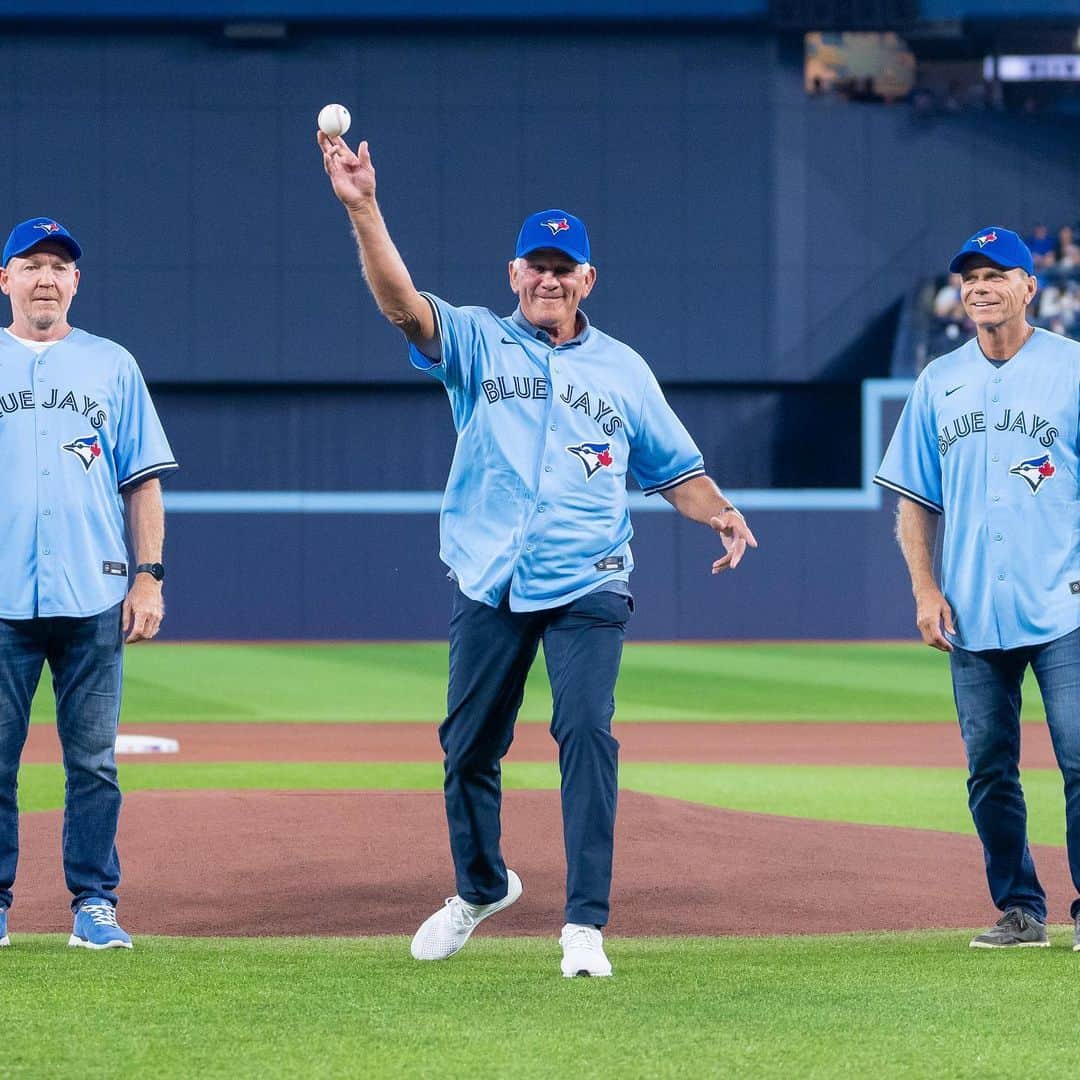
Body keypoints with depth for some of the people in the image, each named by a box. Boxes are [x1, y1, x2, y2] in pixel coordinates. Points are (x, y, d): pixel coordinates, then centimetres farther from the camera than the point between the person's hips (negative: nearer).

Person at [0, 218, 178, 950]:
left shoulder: (112, 365, 11)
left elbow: (142, 479, 10)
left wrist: (149, 576, 1)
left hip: (93, 596, 1)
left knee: (93, 758, 1)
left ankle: (95, 902, 7)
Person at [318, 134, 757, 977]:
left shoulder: (622, 369, 11)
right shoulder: (477, 343, 5)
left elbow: (674, 469, 16)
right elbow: (402, 301, -13)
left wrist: (721, 514, -6)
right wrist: (363, 210, -29)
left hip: (588, 589, -1)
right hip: (490, 587, 1)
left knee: (587, 732, -16)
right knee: (470, 745, 9)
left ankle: (586, 923, -15)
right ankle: (480, 888, 35)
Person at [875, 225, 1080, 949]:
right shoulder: (940, 382, 13)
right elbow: (915, 499, 15)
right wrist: (926, 591, 5)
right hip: (973, 616, 4)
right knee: (989, 770, 5)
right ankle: (1020, 910, 15)